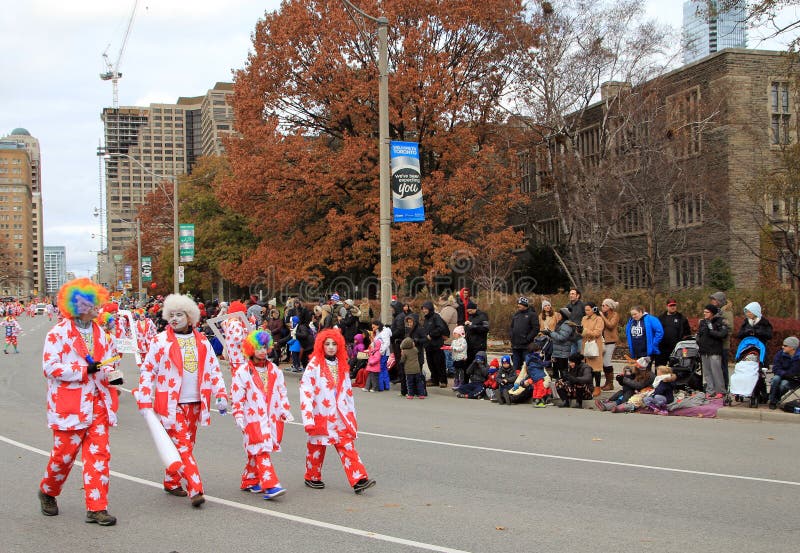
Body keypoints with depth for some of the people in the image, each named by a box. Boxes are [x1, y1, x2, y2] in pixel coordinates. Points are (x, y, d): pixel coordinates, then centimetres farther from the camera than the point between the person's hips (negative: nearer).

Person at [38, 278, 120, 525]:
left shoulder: (100, 333, 12)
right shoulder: (58, 333, -8)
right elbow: (50, 367, -13)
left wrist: (112, 374, 1)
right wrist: (84, 370, -19)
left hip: (97, 403, 5)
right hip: (69, 403, -5)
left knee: (99, 453, 0)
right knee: (64, 452, 5)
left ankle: (96, 507, 5)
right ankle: (48, 491, 34)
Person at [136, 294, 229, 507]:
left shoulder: (201, 341, 7)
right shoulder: (162, 340, -3)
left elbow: (214, 369, 11)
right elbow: (147, 370, -3)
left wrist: (221, 394, 2)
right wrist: (145, 401, -7)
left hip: (194, 403, 5)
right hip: (171, 403, -5)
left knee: (185, 445, 13)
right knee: (182, 445, -10)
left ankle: (172, 482, 29)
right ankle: (195, 489, -13)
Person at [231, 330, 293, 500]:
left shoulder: (274, 370, 12)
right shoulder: (242, 372, -4)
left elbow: (282, 392, 18)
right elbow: (237, 397, -3)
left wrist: (285, 411, 12)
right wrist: (239, 416, -9)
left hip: (272, 417, 5)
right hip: (253, 419, -5)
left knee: (256, 452, 12)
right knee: (261, 451, -12)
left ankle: (249, 481, 26)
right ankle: (270, 485, -18)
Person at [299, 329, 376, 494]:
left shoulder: (342, 365, 11)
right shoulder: (314, 364, -7)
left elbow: (347, 391, 18)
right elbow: (305, 391, -12)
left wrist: (352, 416, 16)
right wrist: (308, 418, -18)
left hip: (339, 417, 4)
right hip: (320, 416, -4)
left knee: (348, 446, -5)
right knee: (316, 447, 8)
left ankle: (359, 480, -10)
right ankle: (312, 477, 27)